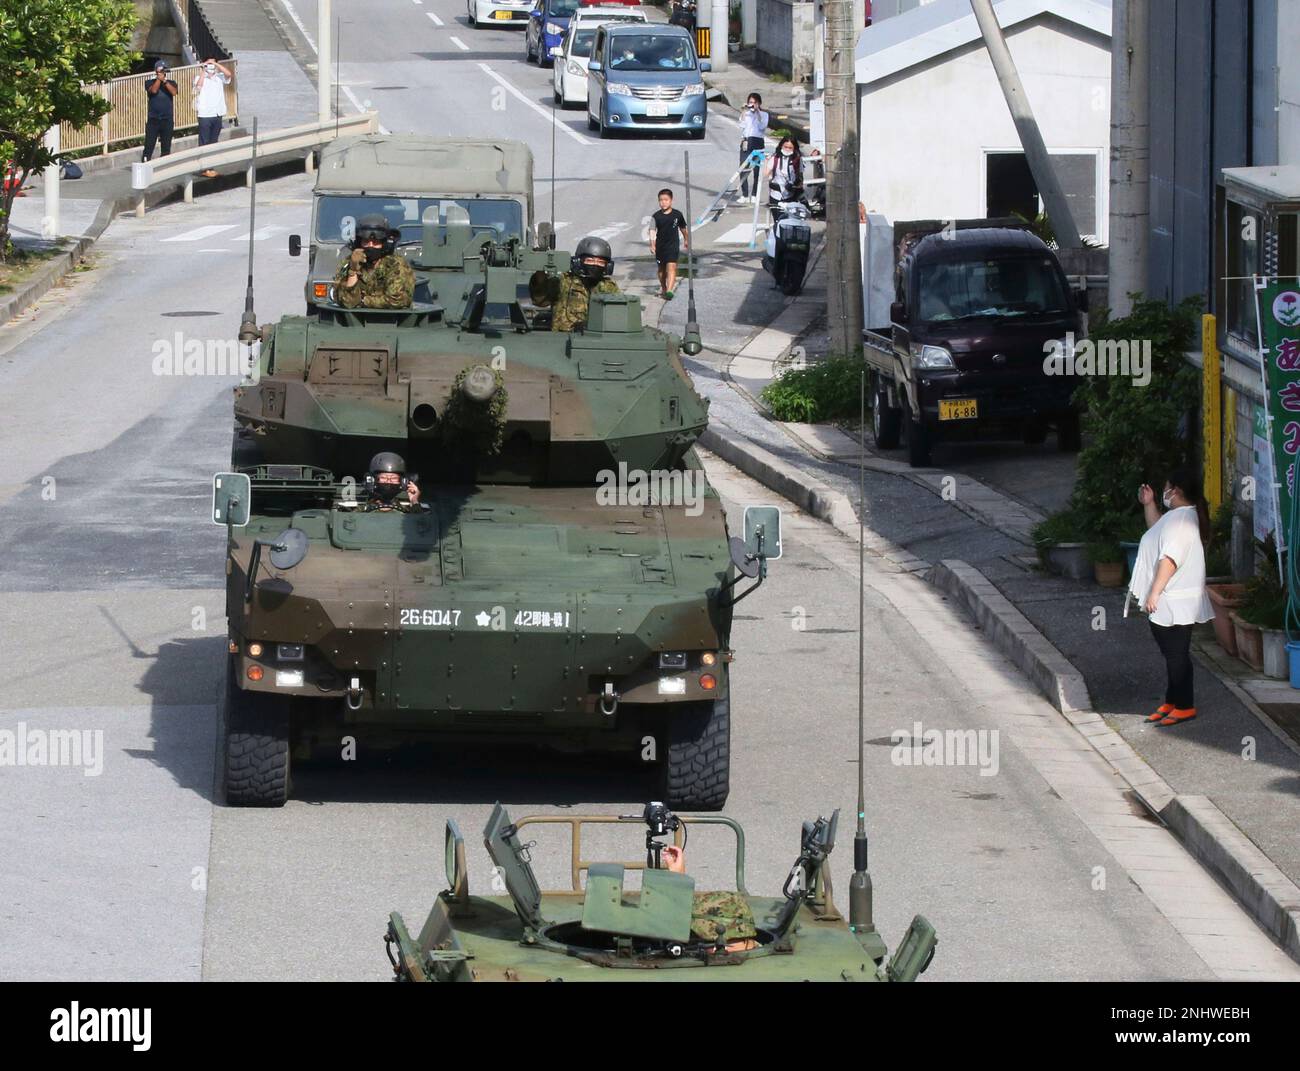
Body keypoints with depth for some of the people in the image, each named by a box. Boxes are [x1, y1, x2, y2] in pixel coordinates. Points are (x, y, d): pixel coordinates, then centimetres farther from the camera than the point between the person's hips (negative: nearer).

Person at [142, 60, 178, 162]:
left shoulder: (171, 83, 8)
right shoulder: (150, 83, 4)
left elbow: (174, 92, -11)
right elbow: (153, 90, -16)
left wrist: (164, 81, -15)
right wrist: (159, 79, -11)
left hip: (167, 119, 2)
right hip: (153, 119, -2)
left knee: (166, 148, 5)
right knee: (149, 146, -8)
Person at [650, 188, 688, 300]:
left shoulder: (677, 215, -3)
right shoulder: (656, 216, -4)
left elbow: (683, 228, 13)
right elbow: (652, 231, -11)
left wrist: (686, 240, 25)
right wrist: (652, 245, -24)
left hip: (673, 246, -2)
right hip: (660, 246, 2)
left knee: (671, 267, -16)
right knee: (662, 269, 17)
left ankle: (669, 291, -27)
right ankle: (663, 288, 37)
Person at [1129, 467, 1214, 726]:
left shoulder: (1182, 520, -21)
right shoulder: (1176, 516, 13)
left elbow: (1170, 559, -27)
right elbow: (1157, 532, 34)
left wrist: (1154, 593, -28)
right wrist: (1149, 505, 22)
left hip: (1174, 604, -11)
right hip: (1168, 602, 11)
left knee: (1177, 654, -4)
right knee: (1172, 654, 16)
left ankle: (1184, 707, 2)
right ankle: (1172, 703, 23)